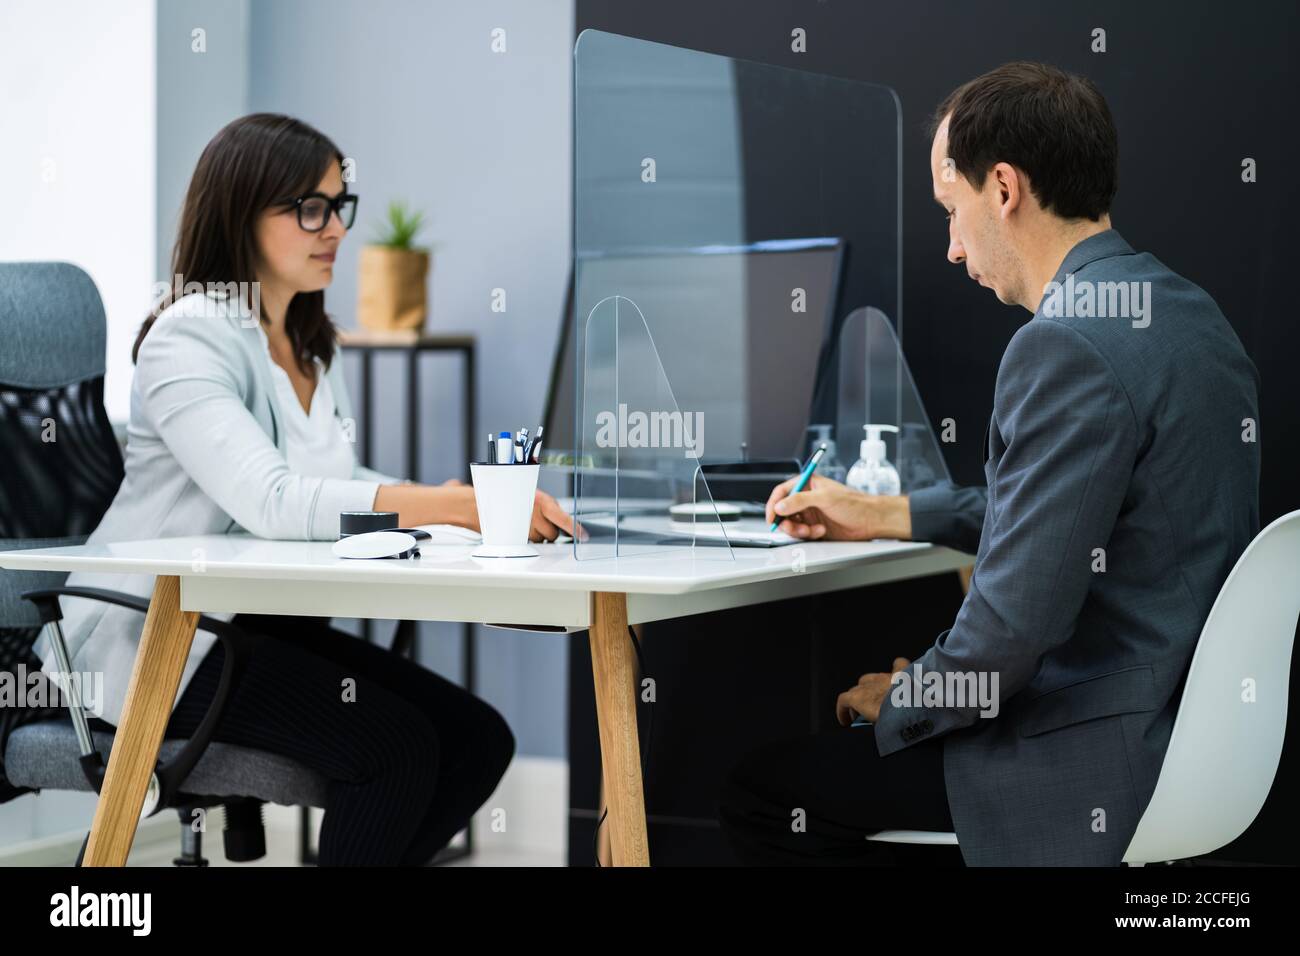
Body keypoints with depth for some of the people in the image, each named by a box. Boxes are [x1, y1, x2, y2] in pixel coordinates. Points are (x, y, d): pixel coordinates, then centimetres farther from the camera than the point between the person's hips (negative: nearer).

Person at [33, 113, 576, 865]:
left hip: (266, 621, 9)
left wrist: (488, 503, -11)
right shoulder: (188, 338, -17)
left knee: (478, 741, -4)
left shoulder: (313, 343, 11)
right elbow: (269, 501, -31)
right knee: (395, 746, -23)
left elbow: (336, 488, 7)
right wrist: (455, 506, -36)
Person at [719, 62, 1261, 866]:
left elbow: (1011, 626, -24)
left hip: (1100, 759, -10)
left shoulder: (1066, 348, -23)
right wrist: (882, 515, 24)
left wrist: (897, 698, -5)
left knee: (760, 788, -1)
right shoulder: (1189, 311, 8)